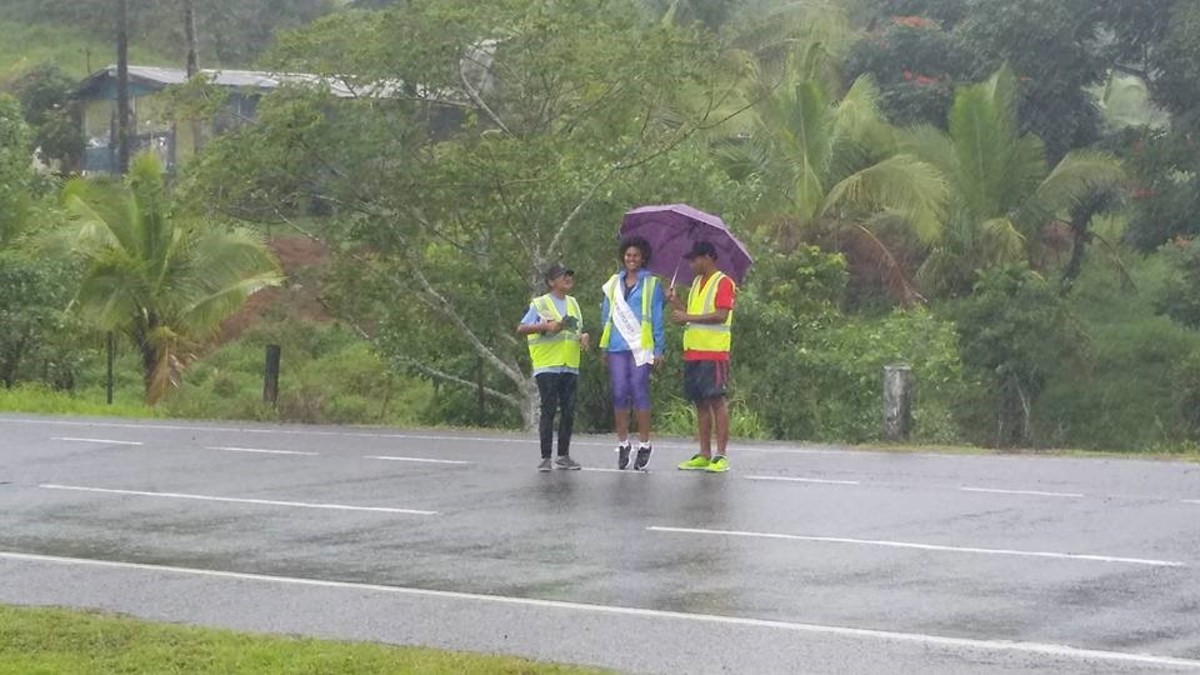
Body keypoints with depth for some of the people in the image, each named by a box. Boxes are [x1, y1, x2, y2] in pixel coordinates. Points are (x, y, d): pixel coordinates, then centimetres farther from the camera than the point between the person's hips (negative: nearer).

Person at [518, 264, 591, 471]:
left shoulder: (573, 303, 16)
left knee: (568, 412, 5)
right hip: (547, 367, -6)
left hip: (570, 367, 6)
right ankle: (546, 458, -2)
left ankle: (563, 456, 14)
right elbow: (521, 329, -6)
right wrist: (546, 326, -18)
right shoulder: (540, 304, -2)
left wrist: (583, 336, 2)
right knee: (549, 411, -6)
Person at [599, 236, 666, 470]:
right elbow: (606, 316, 18)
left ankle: (644, 444, -1)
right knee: (619, 394, 0)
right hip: (617, 347, 3)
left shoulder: (651, 284, 5)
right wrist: (604, 347, 13)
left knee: (639, 392, -7)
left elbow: (657, 318, 4)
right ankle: (623, 443, 7)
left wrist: (659, 350, -2)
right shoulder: (614, 283, 14)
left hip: (641, 346, -3)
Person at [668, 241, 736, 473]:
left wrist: (688, 317, -18)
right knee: (700, 402, 8)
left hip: (713, 352, -8)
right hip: (693, 351, 8)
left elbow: (721, 315, -17)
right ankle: (704, 455, 12)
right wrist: (675, 301, 6)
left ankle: (721, 456, -8)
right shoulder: (697, 283, 20)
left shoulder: (723, 283, -6)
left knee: (716, 400, -8)